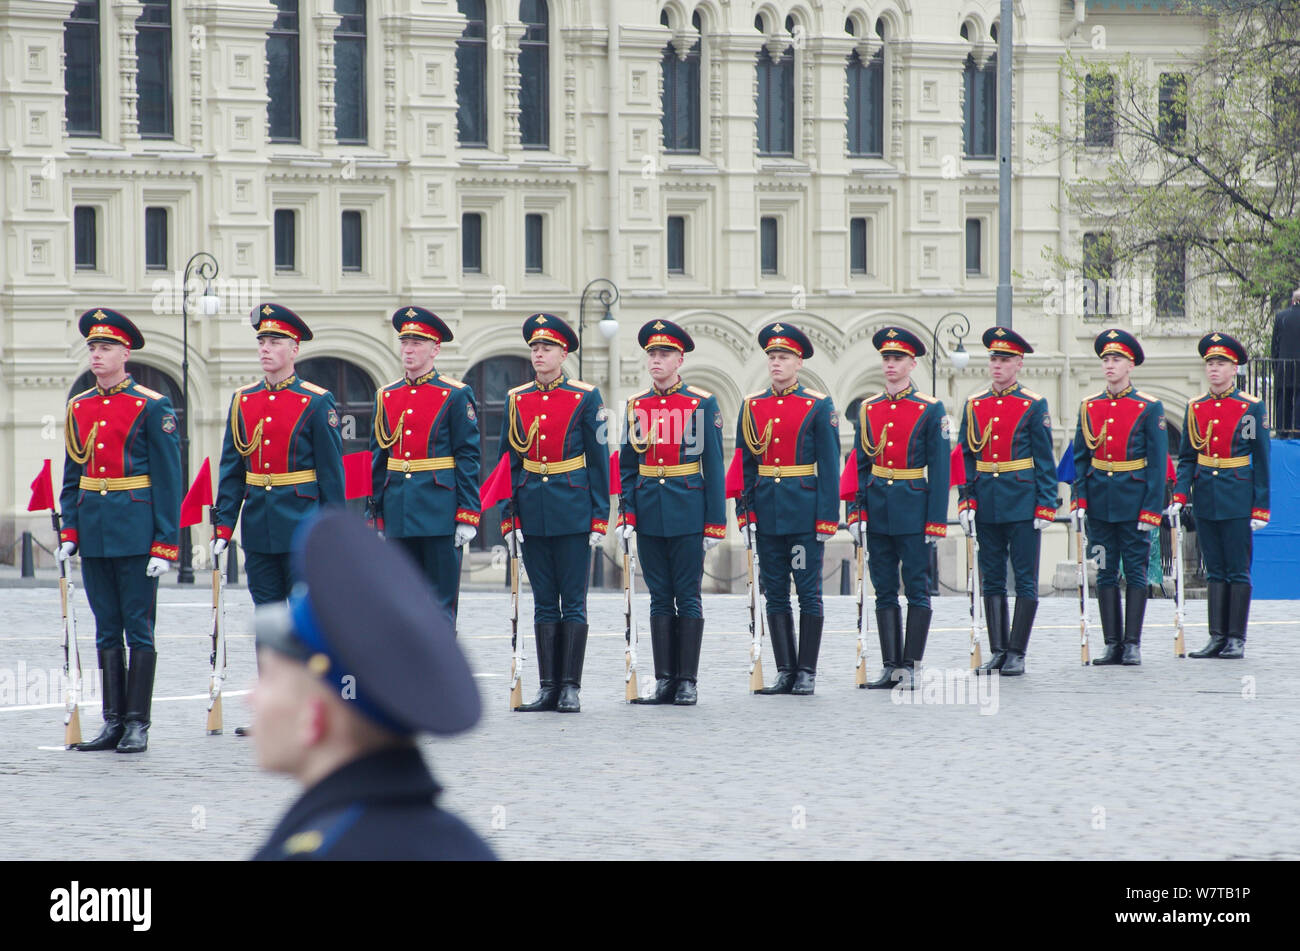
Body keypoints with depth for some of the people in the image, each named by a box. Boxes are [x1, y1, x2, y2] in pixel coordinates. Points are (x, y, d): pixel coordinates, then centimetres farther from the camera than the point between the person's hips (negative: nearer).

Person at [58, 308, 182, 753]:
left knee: (139, 628, -2)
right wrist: (69, 530, 5)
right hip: (93, 530, 5)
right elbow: (72, 477, 16)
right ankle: (113, 721, 12)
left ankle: (138, 725, 2)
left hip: (136, 529, -5)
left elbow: (168, 480, -6)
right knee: (107, 630, 8)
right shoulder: (78, 407, 11)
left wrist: (165, 544, -11)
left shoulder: (151, 406, -5)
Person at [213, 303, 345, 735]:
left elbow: (332, 473, -4)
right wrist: (224, 525, 5)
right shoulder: (243, 401, 9)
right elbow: (231, 470, 11)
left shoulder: (317, 403, -4)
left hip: (301, 525, -4)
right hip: (258, 528, 4)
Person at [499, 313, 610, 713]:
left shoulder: (586, 398, -1)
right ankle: (548, 687, 8)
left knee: (572, 602, -1)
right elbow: (509, 462, 10)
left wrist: (599, 518, -5)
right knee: (544, 602, 6)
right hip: (531, 513, 3)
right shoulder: (516, 400, 8)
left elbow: (598, 462, -1)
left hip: (573, 512, -3)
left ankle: (571, 688, 2)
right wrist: (508, 517, 4)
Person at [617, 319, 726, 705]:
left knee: (688, 597, 0)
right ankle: (665, 680, 8)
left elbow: (714, 467, -1)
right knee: (660, 597, 6)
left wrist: (714, 523, -5)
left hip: (687, 511, -3)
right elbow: (626, 466, 11)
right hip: (648, 514, 3)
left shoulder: (702, 403, -1)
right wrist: (626, 514, 1)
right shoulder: (637, 405, 9)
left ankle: (688, 681, 4)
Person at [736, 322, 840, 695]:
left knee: (808, 592, 0)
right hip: (766, 511, 4)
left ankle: (807, 672, 5)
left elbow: (829, 467, -3)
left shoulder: (818, 406, -2)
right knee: (775, 593, 5)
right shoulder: (751, 405, 8)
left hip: (804, 510, -4)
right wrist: (745, 512, 2)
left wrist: (827, 518, -8)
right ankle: (785, 671, 10)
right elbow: (744, 464, 10)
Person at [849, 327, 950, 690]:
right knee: (884, 592, 6)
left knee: (917, 590, 0)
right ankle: (891, 666, 10)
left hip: (913, 509, -4)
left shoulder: (930, 410, -3)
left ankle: (911, 666, 4)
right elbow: (860, 466, 12)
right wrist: (857, 511, 4)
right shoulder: (868, 409, 9)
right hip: (877, 510, 4)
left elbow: (939, 469, -4)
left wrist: (936, 520, -9)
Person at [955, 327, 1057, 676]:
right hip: (986, 504, 4)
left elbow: (1045, 461, -1)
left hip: (1022, 503, -4)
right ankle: (998, 651, 11)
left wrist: (1045, 507, -7)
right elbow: (965, 458, 10)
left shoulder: (1034, 405, -1)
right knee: (992, 581, 6)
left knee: (1025, 581, -1)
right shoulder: (974, 405, 9)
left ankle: (1017, 653, 3)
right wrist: (966, 501, 0)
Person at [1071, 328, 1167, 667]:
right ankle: (1113, 644, 9)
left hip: (1133, 502, -3)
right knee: (1105, 573, 5)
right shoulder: (1089, 407, 8)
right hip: (1099, 504, 4)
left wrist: (1151, 509, -11)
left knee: (1135, 572, 0)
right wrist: (1079, 501, 1)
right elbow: (1080, 459, 10)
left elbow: (1158, 464, -5)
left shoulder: (1149, 408, -3)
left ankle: (1133, 644, 5)